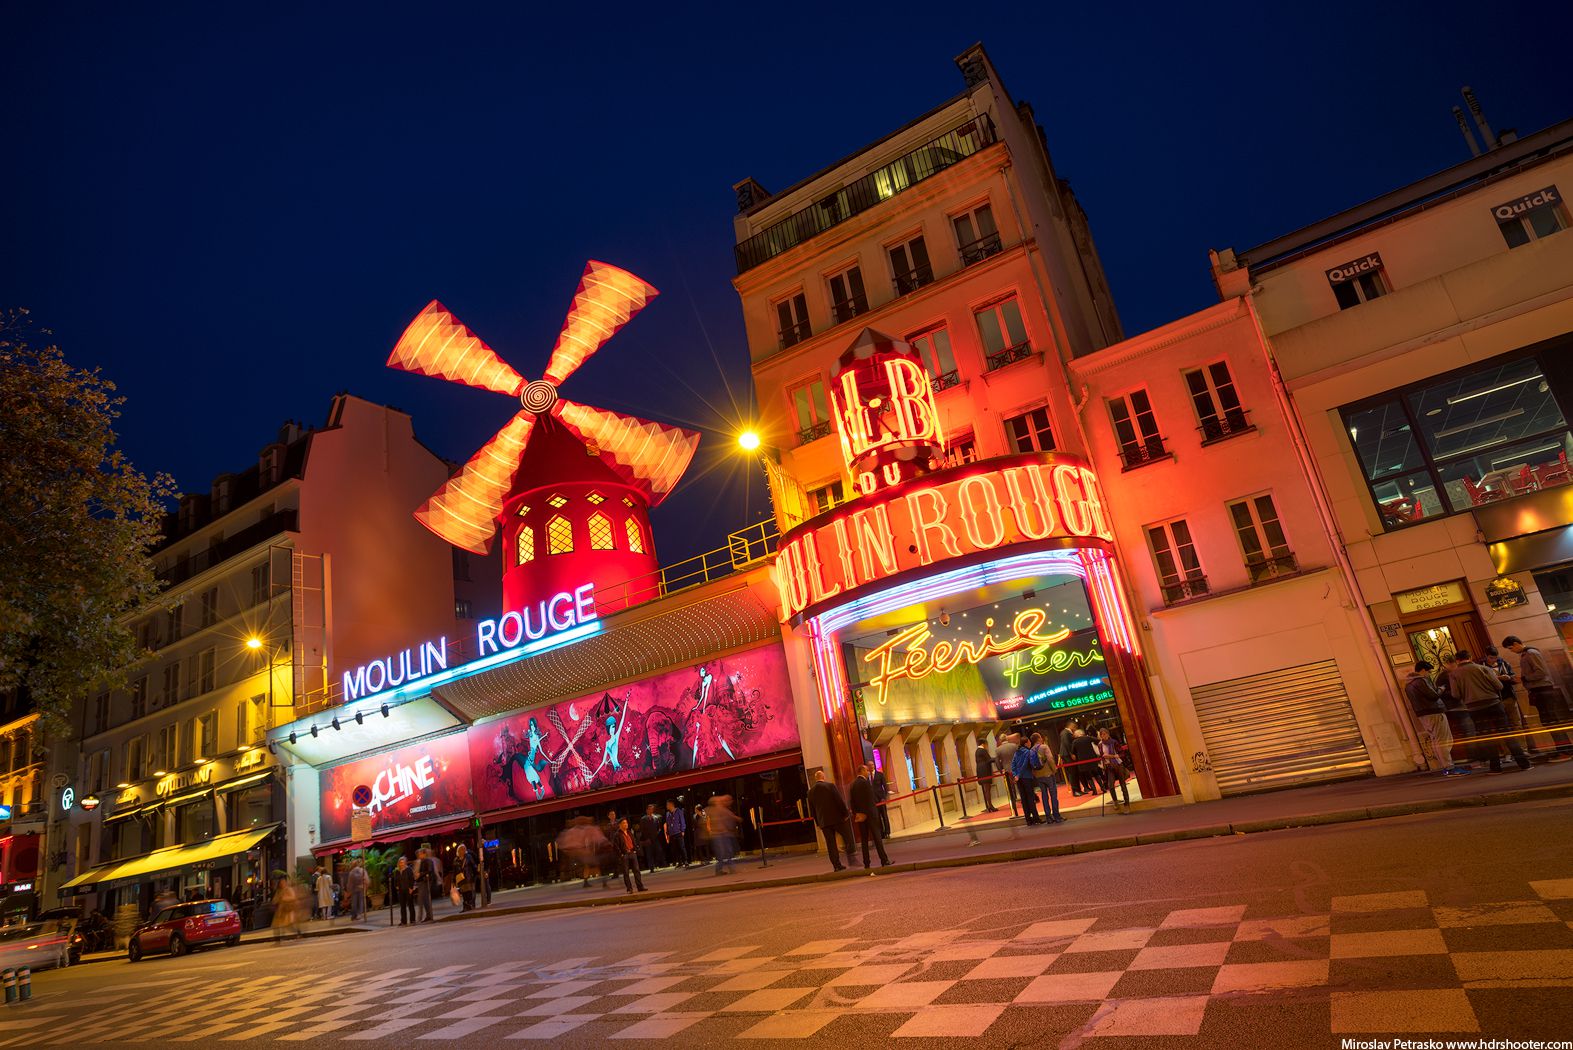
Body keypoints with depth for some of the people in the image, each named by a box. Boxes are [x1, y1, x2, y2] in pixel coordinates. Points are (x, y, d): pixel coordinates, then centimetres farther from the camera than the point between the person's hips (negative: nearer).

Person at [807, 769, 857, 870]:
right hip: (837, 818, -4)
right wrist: (846, 813, -1)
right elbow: (840, 801, -10)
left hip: (824, 821, 4)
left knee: (831, 844, 7)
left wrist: (818, 822, 17)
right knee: (848, 839, 7)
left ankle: (837, 865, 6)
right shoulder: (830, 786, -7)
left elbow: (812, 809, 10)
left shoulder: (811, 791, 6)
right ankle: (851, 860, 0)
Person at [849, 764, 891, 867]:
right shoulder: (865, 782, -12)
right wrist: (873, 811, -10)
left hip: (859, 815, 7)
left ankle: (866, 863, 9)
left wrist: (855, 813, 12)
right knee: (877, 836, -2)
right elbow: (870, 798, -15)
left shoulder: (853, 784, 9)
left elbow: (851, 800, 10)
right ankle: (884, 860, -2)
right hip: (869, 813, -6)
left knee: (864, 839, 9)